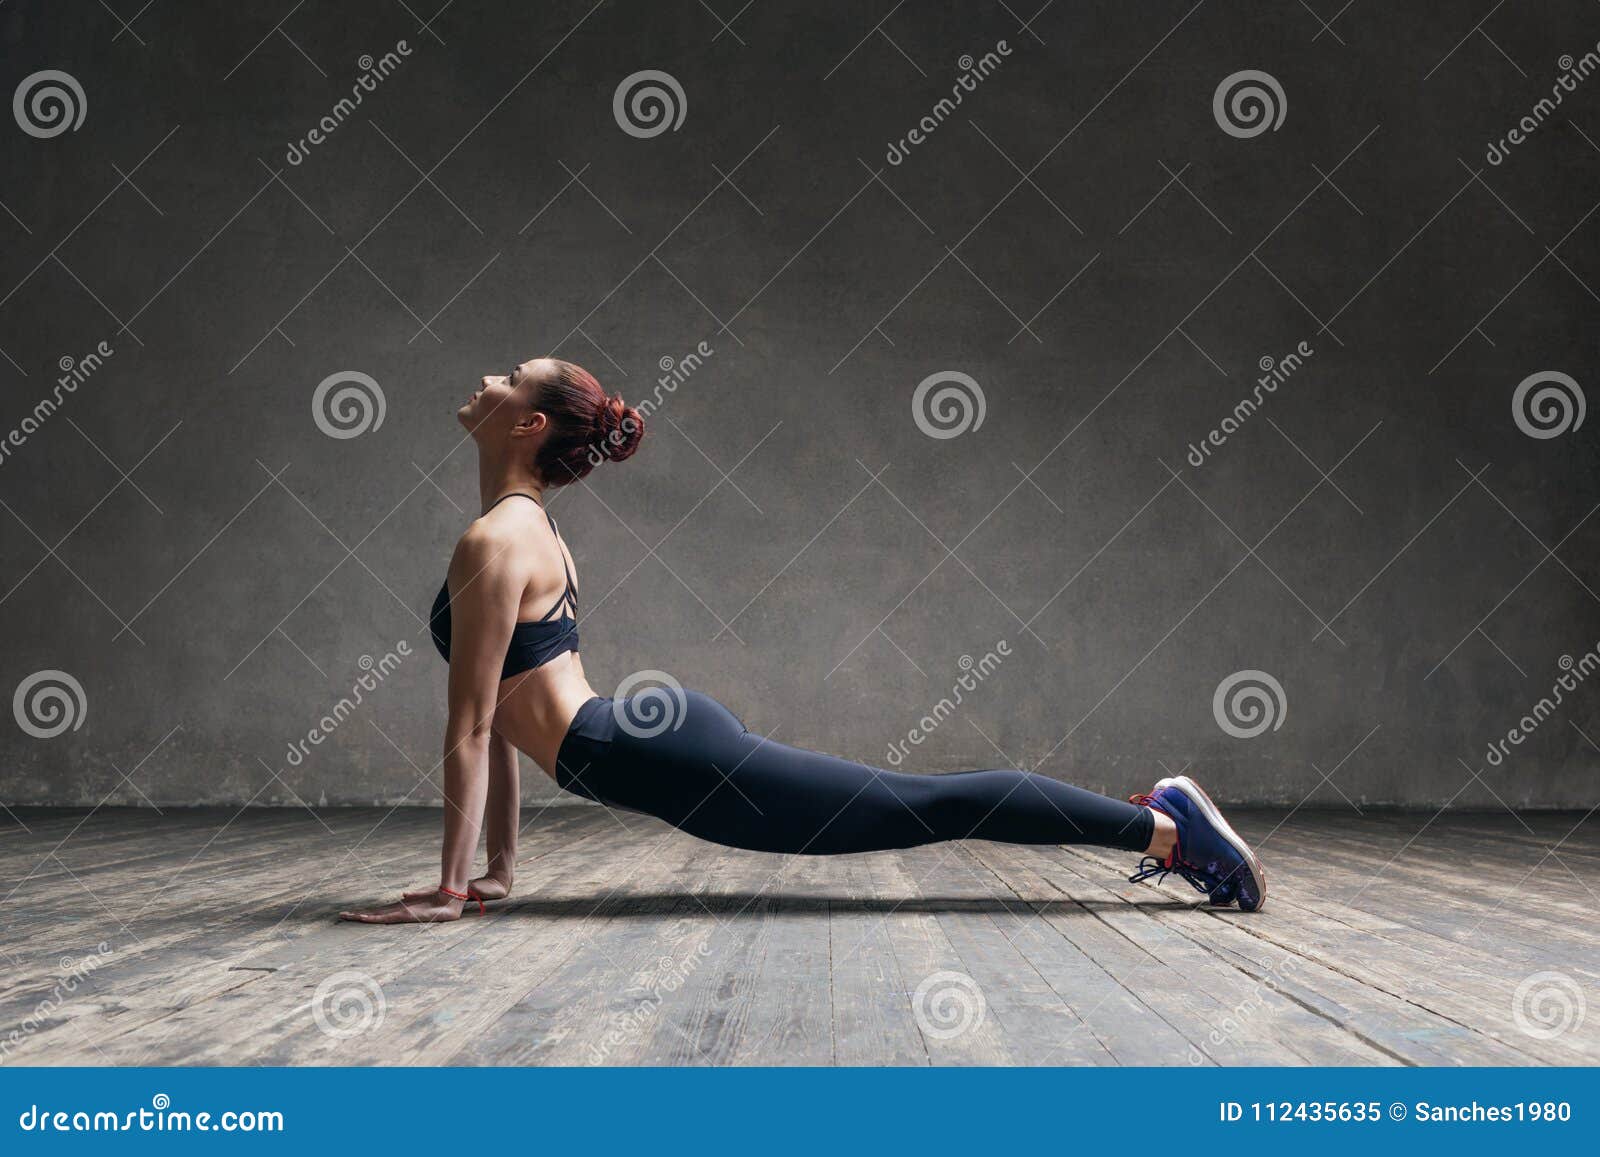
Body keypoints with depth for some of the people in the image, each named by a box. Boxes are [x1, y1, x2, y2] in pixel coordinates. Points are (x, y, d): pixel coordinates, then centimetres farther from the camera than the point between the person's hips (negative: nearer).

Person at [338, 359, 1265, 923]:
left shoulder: (494, 540, -12)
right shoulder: (531, 524, 18)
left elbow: (473, 725, -14)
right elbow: (505, 714, 21)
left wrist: (451, 888, -9)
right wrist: (501, 867, 22)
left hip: (662, 754, -9)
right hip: (671, 735, 9)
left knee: (918, 808, -5)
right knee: (915, 805, 13)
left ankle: (1163, 824, 3)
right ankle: (1156, 816, 21)